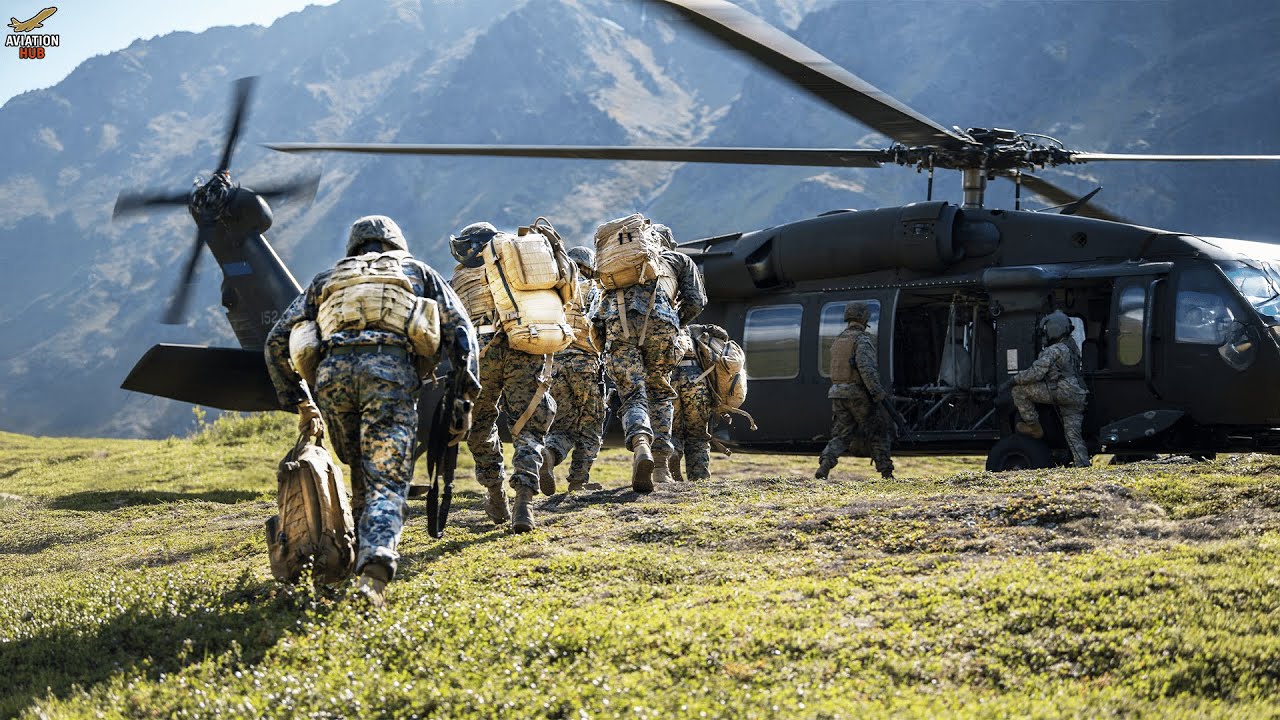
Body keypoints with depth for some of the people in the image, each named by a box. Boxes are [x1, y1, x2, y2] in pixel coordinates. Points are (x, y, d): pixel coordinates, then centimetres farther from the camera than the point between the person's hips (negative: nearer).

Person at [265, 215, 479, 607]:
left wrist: (296, 402, 31)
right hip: (391, 369, -2)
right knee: (386, 480, -9)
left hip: (333, 370, 2)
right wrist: (464, 394, 14)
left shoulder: (326, 280, 34)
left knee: (362, 473, 23)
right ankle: (376, 563, -32)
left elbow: (277, 341, 27)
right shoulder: (418, 271, 31)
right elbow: (459, 330, 18)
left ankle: (362, 553, 22)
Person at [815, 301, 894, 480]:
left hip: (838, 393, 6)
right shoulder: (862, 339, -10)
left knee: (841, 436, 5)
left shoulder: (838, 340, 14)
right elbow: (865, 366, -24)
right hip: (859, 394, -6)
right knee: (878, 434, 8)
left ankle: (825, 464, -17)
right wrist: (877, 392, -22)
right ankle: (886, 473, 9)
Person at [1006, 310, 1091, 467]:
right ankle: (1083, 465, -2)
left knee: (1018, 390, -5)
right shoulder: (1071, 345, 19)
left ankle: (1033, 426, 1)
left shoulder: (1053, 351, -10)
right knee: (1073, 435, 9)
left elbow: (1036, 373, -15)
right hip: (1077, 396, 9)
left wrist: (1014, 380, -5)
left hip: (1061, 392, -9)